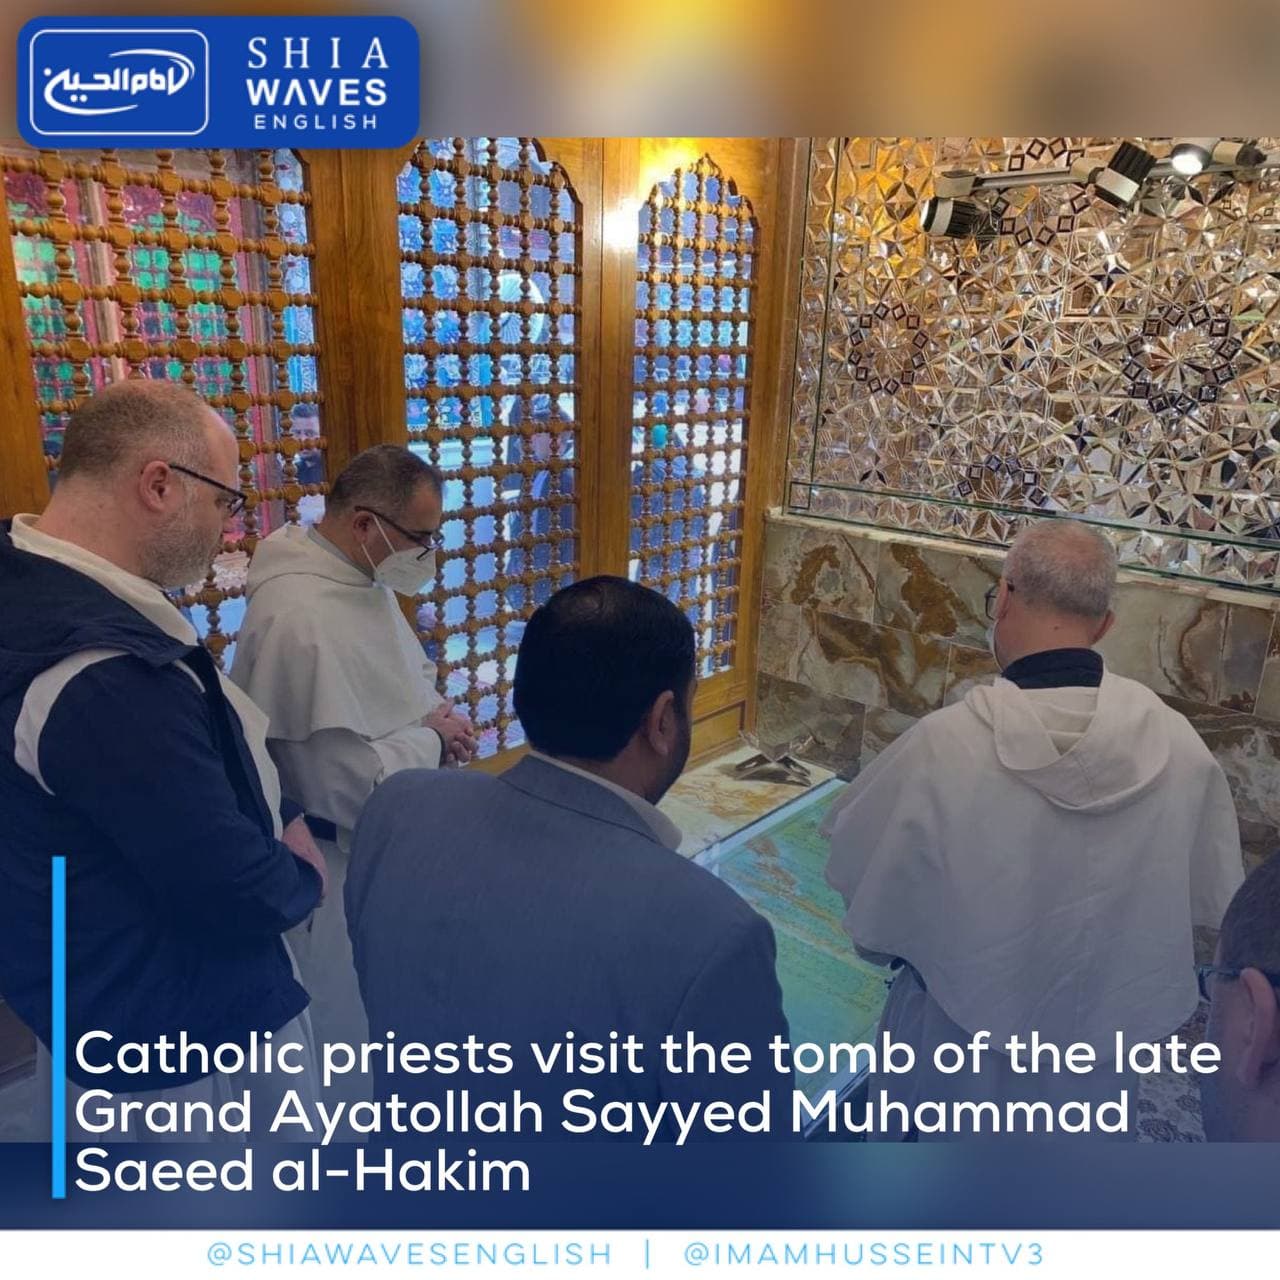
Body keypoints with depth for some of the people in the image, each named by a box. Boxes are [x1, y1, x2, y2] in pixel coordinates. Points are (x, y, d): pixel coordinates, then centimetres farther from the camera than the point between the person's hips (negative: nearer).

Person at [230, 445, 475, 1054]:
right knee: (352, 1035, 14)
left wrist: (435, 711, -3)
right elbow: (349, 782, -31)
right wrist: (432, 736, -15)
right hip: (342, 869, -9)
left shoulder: (364, 578, 1)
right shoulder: (301, 618, -30)